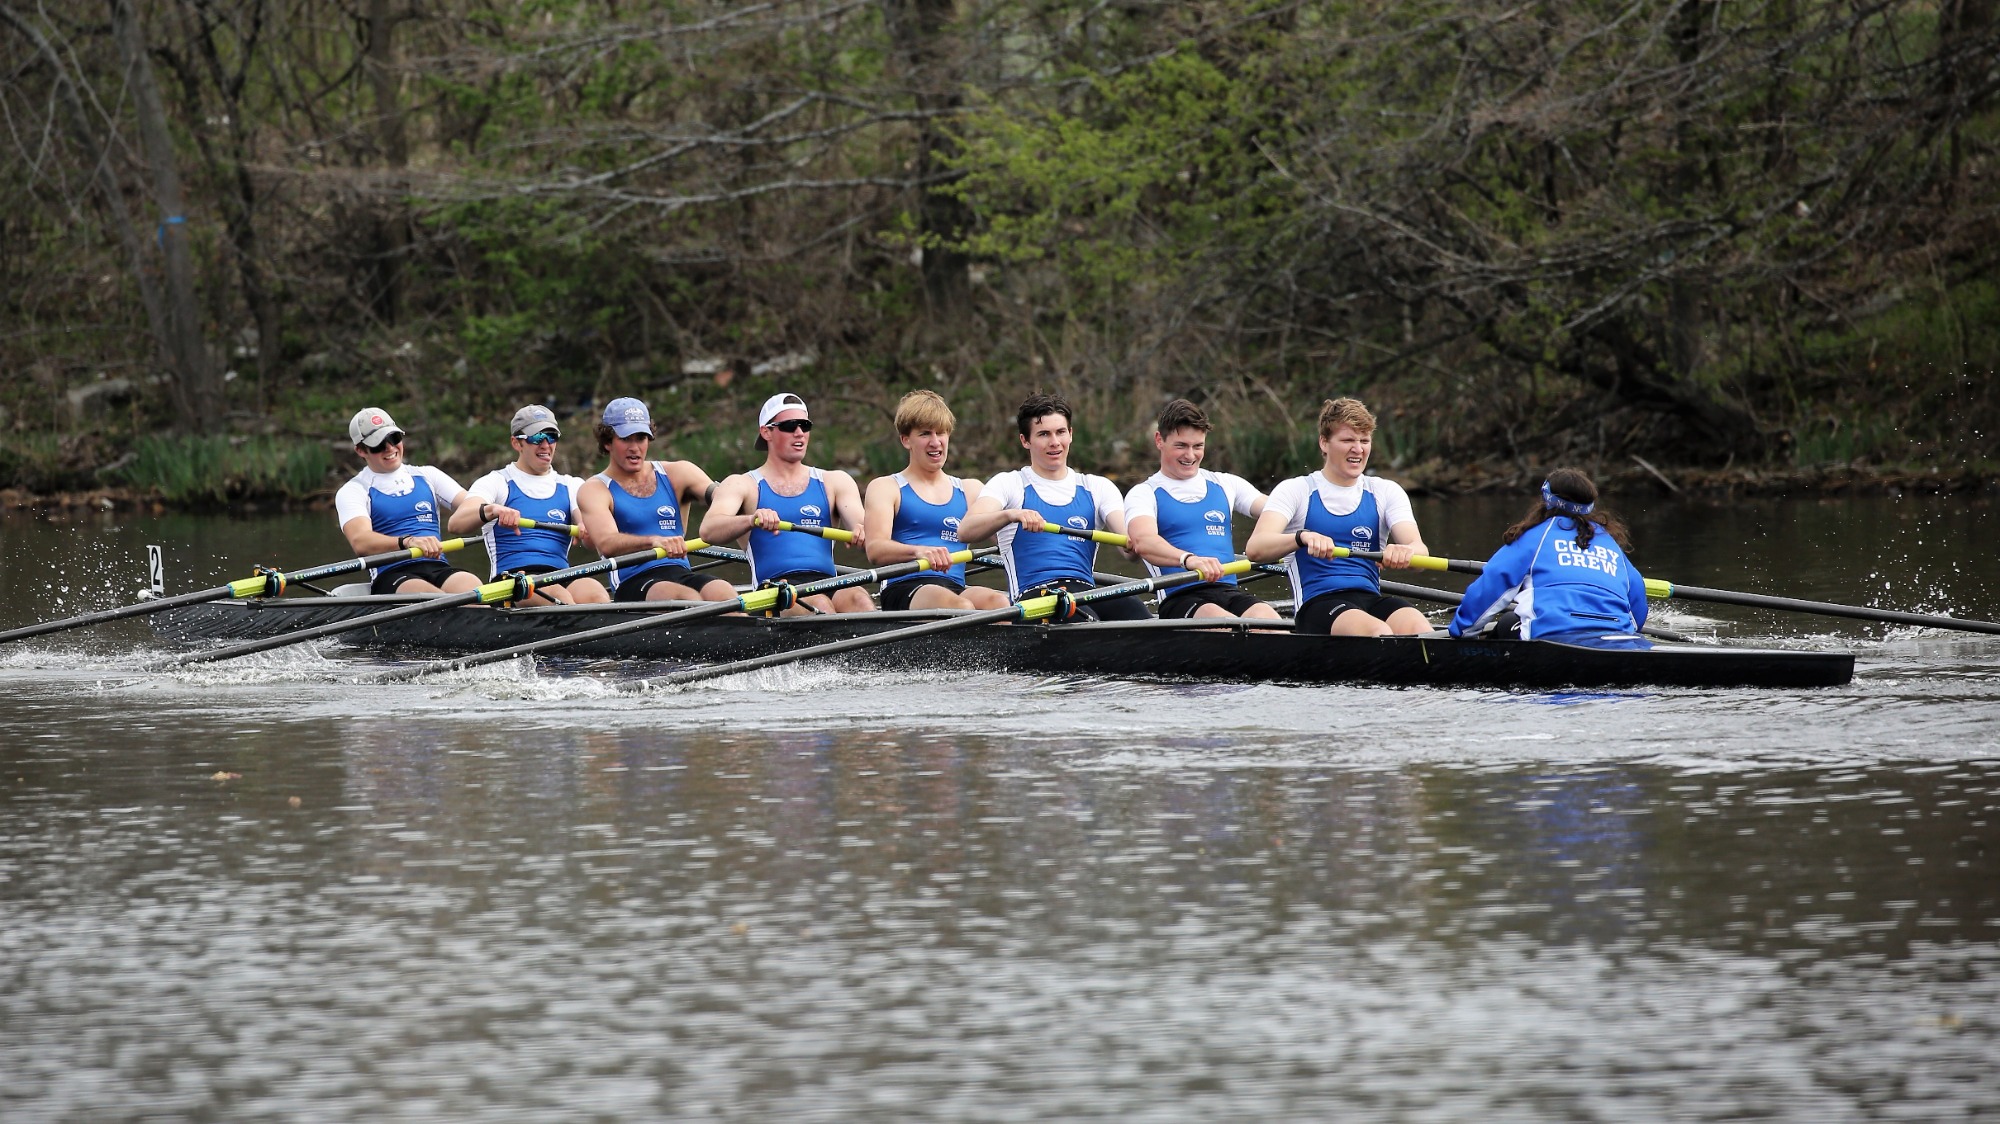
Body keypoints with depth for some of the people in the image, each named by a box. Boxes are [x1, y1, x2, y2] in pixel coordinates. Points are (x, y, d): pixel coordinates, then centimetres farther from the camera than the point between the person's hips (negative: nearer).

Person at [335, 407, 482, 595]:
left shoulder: (427, 476, 23)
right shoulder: (353, 491, 10)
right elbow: (360, 542, -10)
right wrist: (407, 542, -30)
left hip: (438, 567, 3)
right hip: (391, 576, -3)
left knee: (472, 585, -32)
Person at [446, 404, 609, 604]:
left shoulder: (571, 487, 23)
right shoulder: (497, 482, 13)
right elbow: (456, 524, -6)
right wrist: (492, 510, -29)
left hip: (562, 578, 3)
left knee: (594, 592, -33)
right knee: (558, 595, -36)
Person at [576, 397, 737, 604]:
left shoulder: (676, 474, 19)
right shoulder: (594, 490, 8)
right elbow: (606, 544, -12)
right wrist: (654, 541, -33)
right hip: (634, 585, -3)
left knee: (723, 593, -31)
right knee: (688, 598, -35)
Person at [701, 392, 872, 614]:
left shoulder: (834, 482, 24)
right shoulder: (742, 486, 14)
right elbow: (708, 531, -4)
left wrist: (863, 532, -19)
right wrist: (753, 519, -26)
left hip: (828, 584, 2)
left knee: (856, 597, -33)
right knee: (818, 603, -36)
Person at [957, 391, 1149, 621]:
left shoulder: (1097, 488, 21)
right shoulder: (1009, 485, 12)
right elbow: (965, 531, -6)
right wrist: (1010, 515, -28)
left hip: (1088, 593, 3)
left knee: (1132, 609, -33)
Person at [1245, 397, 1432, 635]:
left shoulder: (1386, 492, 17)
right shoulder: (1297, 491, 7)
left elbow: (1419, 550, 0)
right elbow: (1254, 549, -9)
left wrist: (1406, 551, -27)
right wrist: (1303, 537, -31)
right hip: (1318, 605, -3)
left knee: (1417, 626, -32)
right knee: (1378, 632, -36)